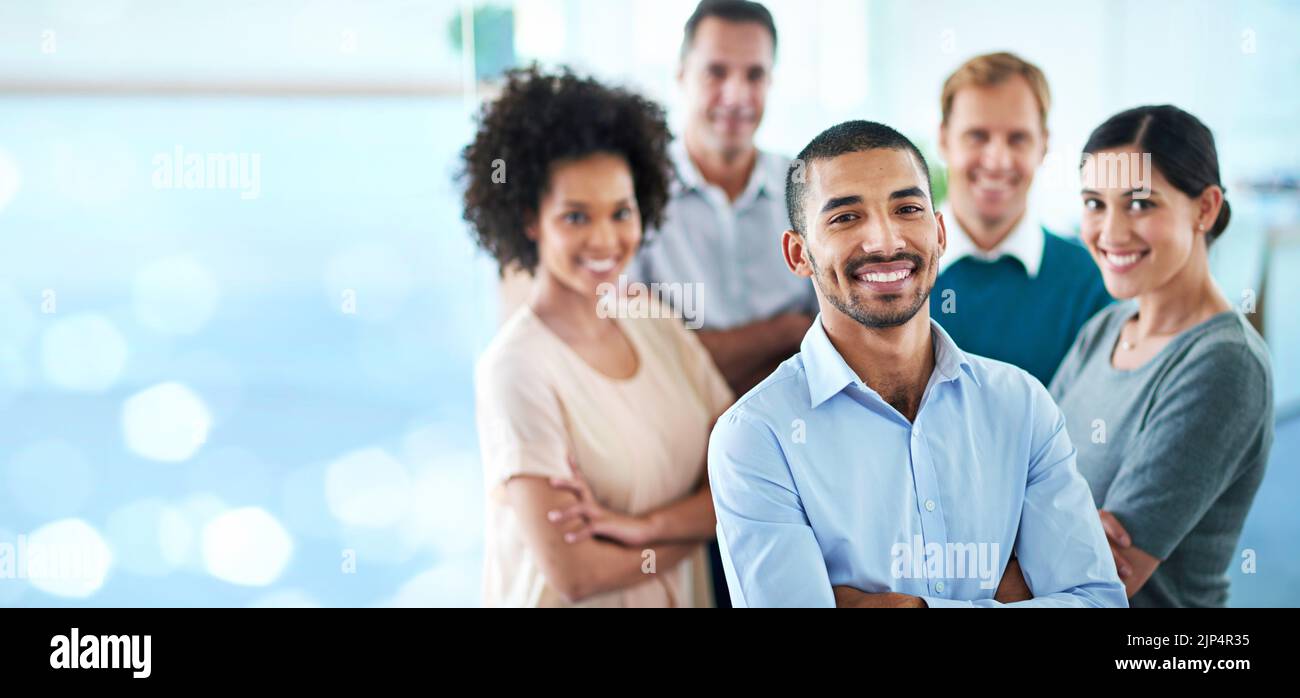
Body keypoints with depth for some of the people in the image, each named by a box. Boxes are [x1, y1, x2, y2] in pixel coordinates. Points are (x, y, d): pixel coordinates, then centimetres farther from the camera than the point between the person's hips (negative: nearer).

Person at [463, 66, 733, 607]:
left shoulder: (659, 327, -3)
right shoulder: (515, 366, -20)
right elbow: (573, 573, -24)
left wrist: (637, 526, -21)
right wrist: (692, 531, -11)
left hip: (682, 596, 5)